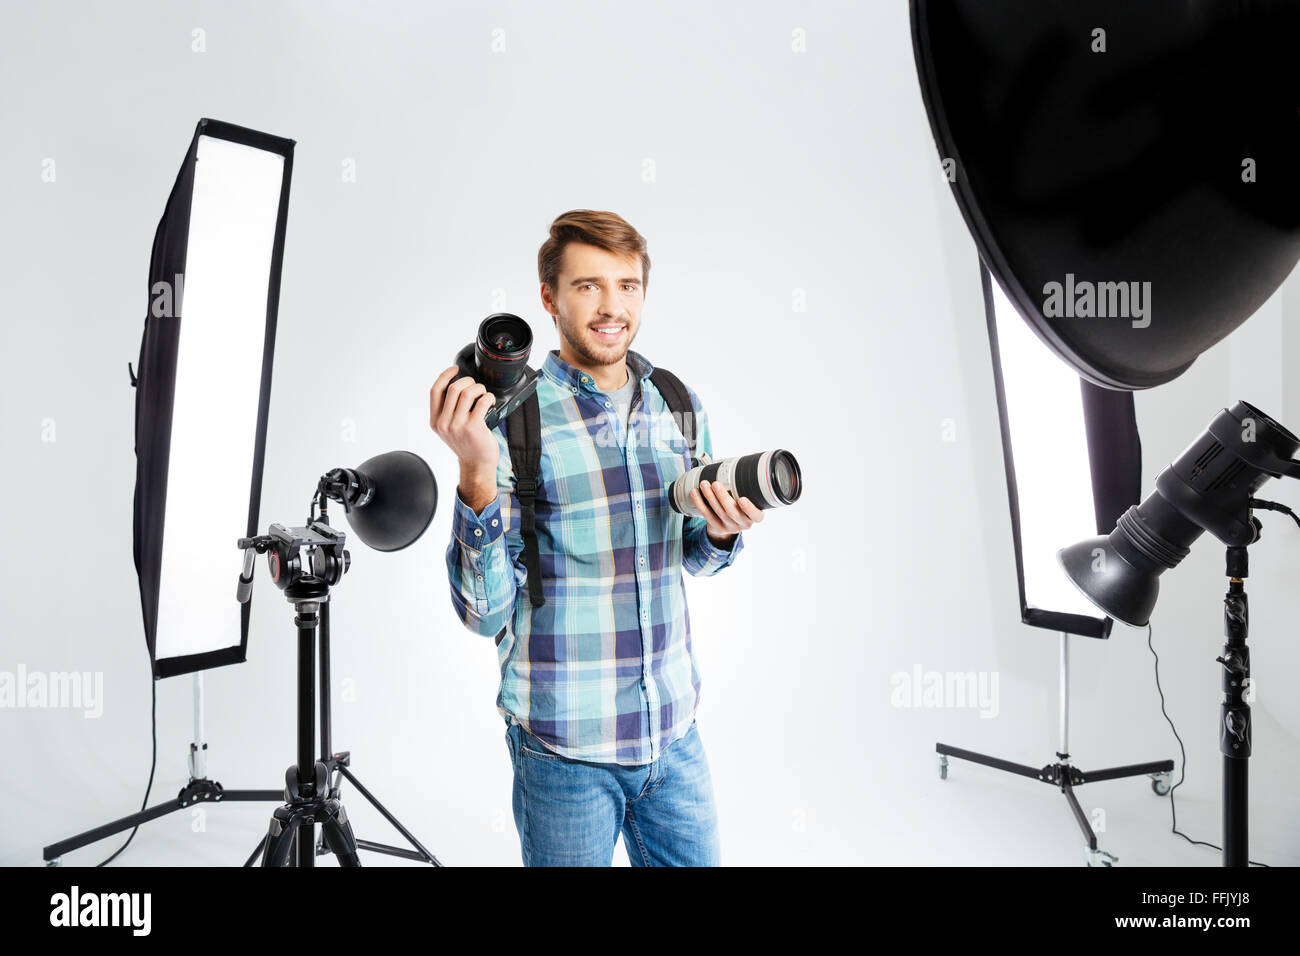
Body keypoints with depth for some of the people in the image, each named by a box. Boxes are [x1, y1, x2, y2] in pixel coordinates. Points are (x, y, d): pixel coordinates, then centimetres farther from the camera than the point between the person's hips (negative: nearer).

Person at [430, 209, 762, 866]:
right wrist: (476, 473, -28)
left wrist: (721, 531, -7)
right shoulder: (513, 419, -12)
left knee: (693, 859, 18)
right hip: (565, 745, -4)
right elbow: (485, 613, -15)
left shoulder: (679, 405, 3)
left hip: (673, 732, 5)